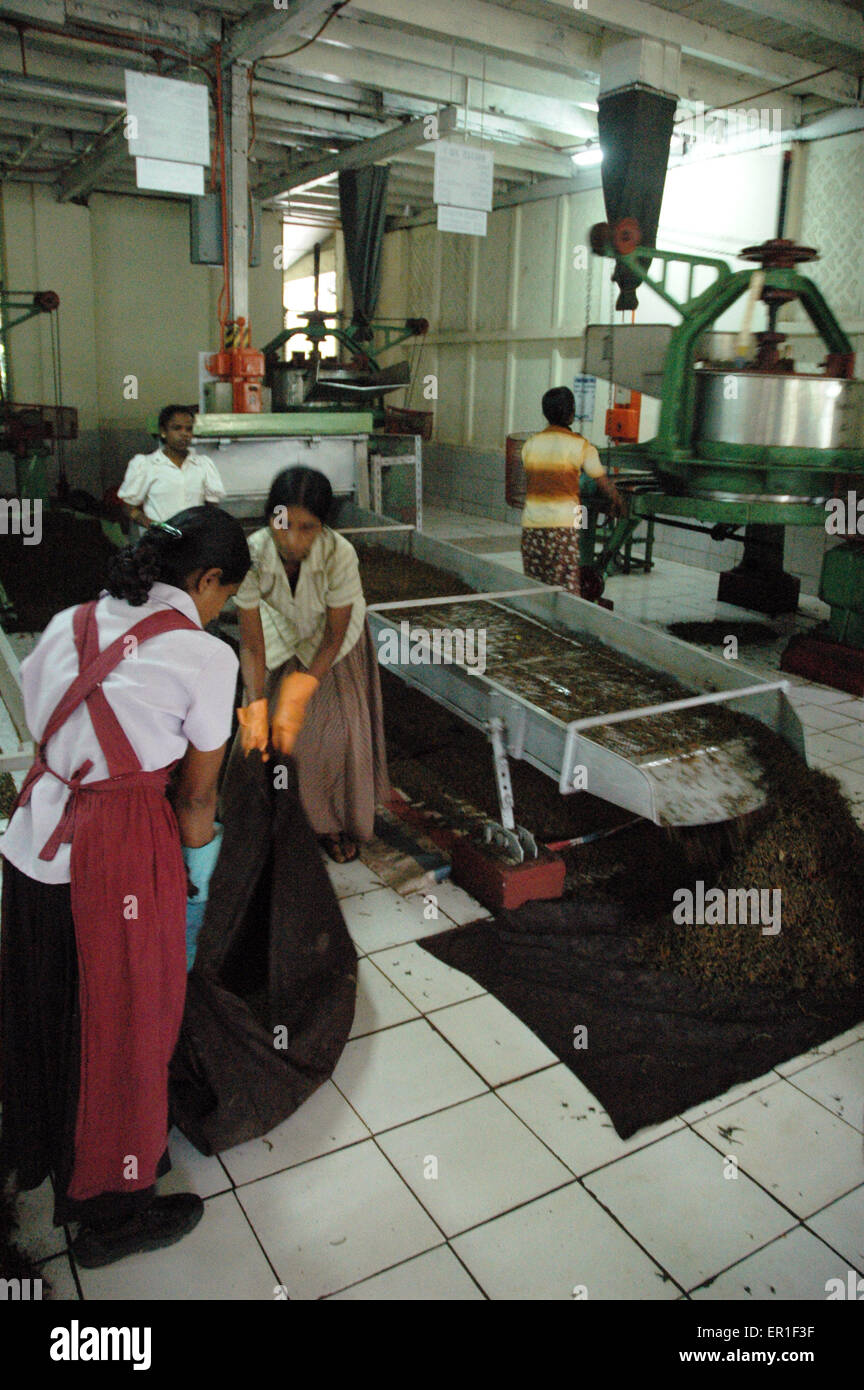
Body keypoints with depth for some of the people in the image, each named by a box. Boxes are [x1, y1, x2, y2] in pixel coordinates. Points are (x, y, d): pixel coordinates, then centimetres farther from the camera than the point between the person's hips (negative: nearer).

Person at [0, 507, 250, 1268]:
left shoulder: (68, 625, 8)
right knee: (120, 1026, 13)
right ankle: (113, 1207, 34)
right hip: (120, 852, -7)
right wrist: (193, 828, 16)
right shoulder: (205, 655, -11)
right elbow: (199, 788, -4)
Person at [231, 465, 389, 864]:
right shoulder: (252, 556, -34)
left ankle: (332, 823, 25)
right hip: (284, 638, 1)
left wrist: (298, 695, -30)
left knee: (337, 731, 1)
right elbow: (251, 643, -27)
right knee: (267, 731, 1)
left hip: (331, 644, -1)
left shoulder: (339, 554, -38)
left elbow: (335, 636, -25)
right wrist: (256, 709, -35)